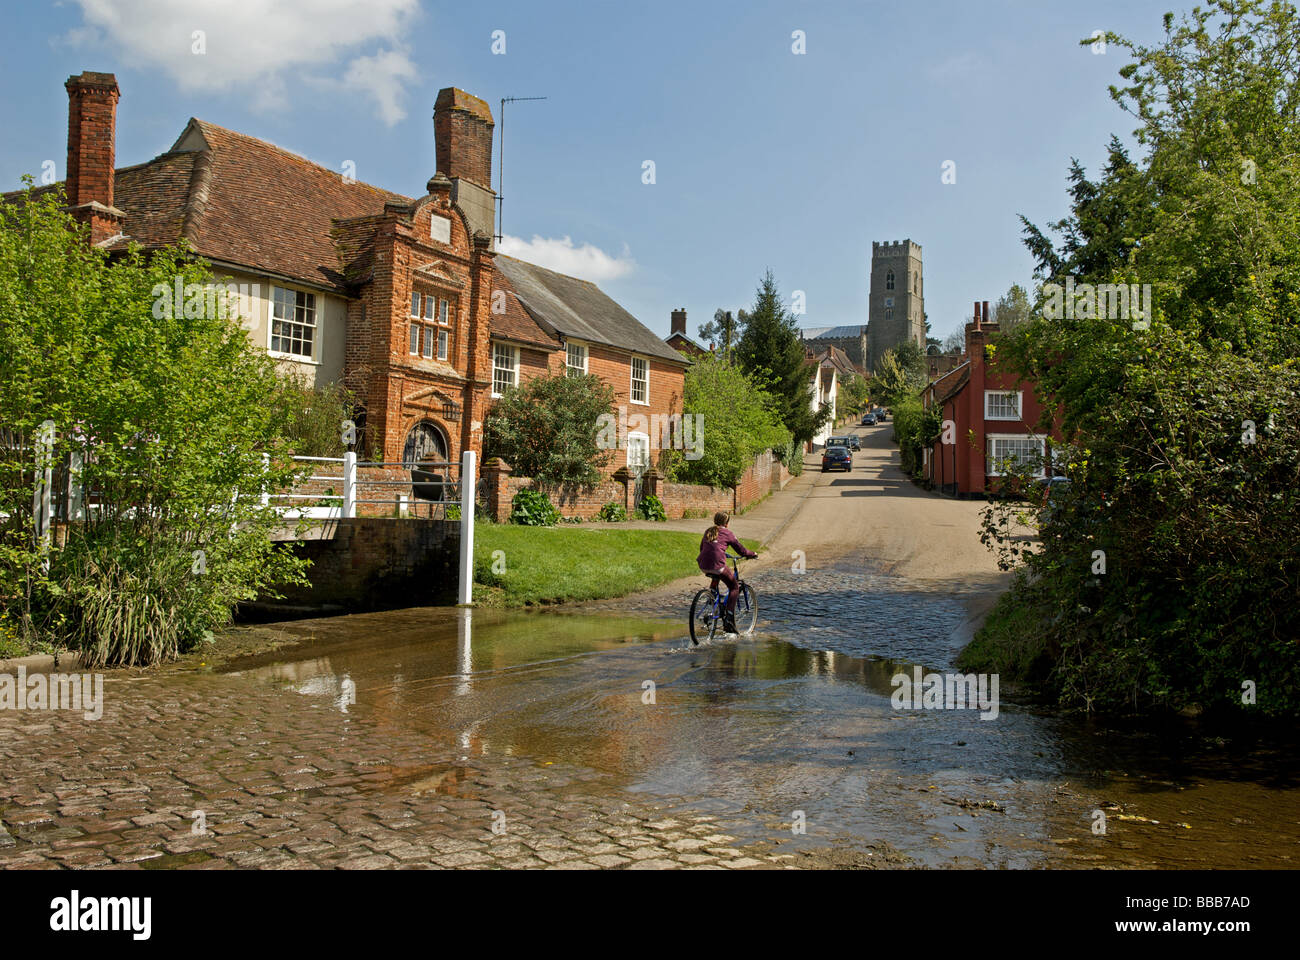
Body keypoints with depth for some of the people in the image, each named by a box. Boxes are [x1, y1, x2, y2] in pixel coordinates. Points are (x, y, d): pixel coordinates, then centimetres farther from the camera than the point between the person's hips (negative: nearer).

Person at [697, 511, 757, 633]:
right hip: (717, 565, -6)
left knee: (716, 578, 39)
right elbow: (741, 550, 9)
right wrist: (753, 554, 29)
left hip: (703, 566, 6)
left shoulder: (708, 531, 22)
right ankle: (729, 620, -2)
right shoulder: (727, 533, 6)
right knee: (734, 588, 13)